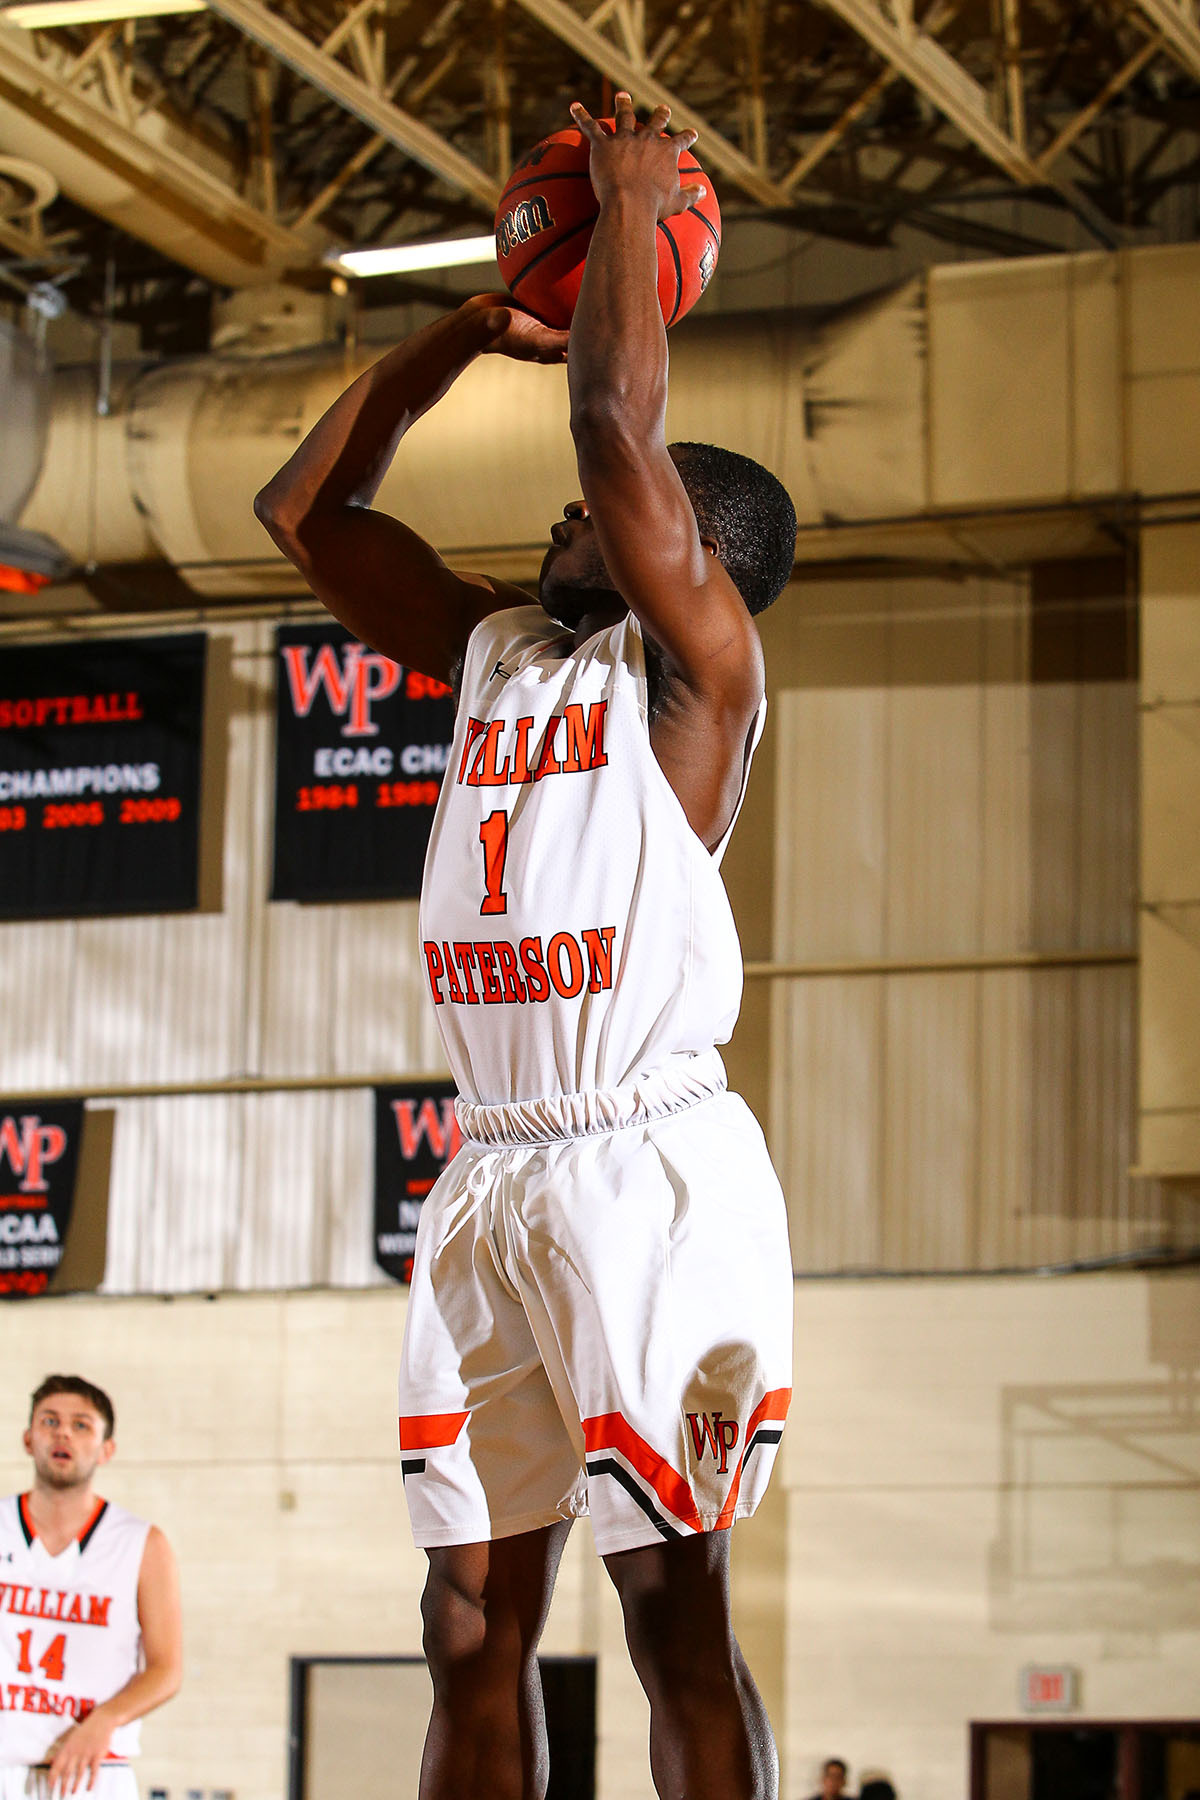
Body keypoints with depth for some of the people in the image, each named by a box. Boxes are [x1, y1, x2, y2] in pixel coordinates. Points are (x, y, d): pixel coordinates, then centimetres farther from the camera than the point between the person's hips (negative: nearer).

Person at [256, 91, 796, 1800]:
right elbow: (305, 508, 22)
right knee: (472, 1620, 5)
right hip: (489, 1176, 7)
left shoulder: (697, 660, -2)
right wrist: (474, 326, 18)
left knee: (674, 1603, -7)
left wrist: (632, 202, -1)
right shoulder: (494, 649, 18)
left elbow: (617, 420, -14)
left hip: (645, 1163, -7)